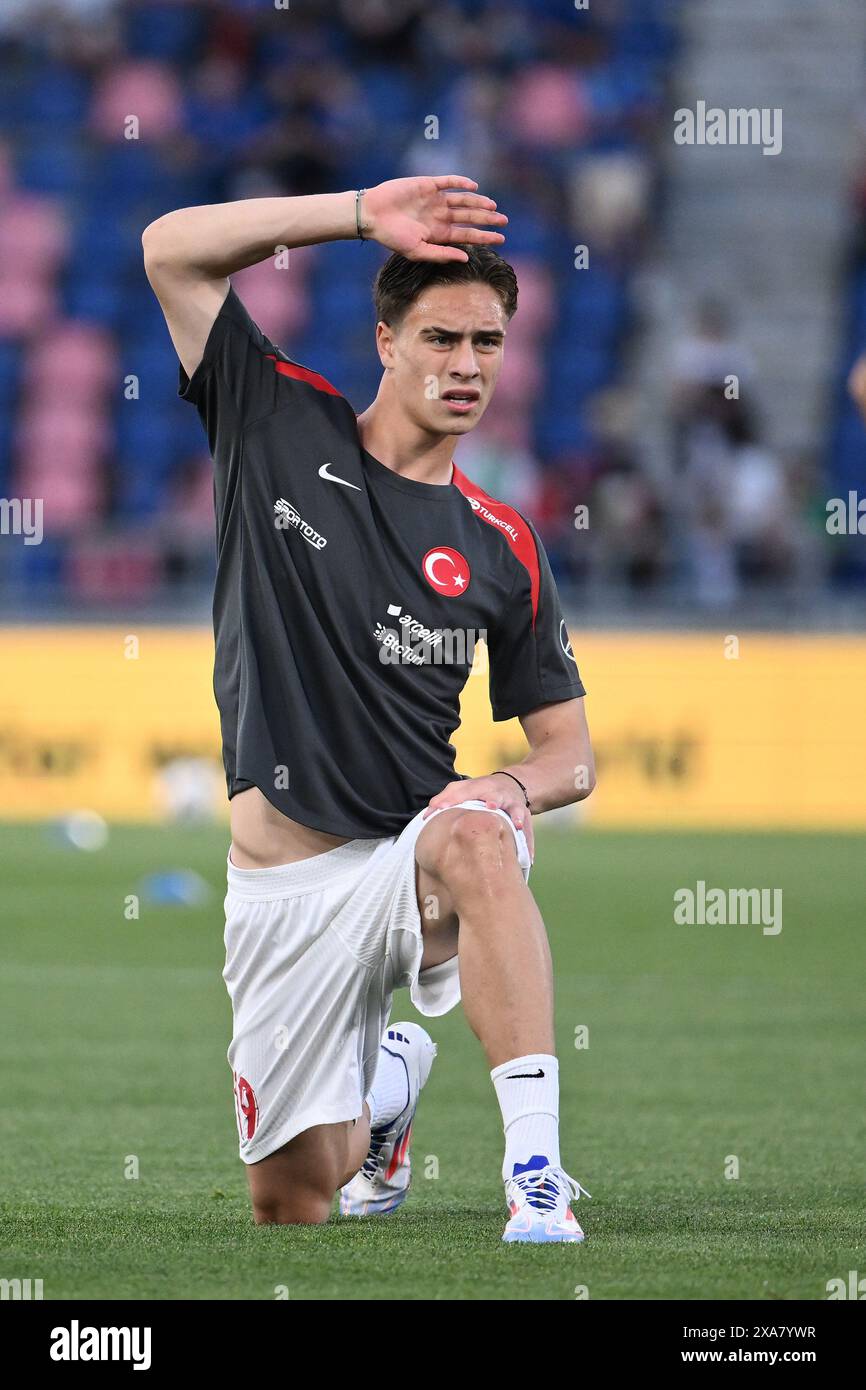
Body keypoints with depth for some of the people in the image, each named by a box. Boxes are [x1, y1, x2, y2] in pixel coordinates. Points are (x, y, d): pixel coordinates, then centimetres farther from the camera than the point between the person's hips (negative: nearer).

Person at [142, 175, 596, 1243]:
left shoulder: (501, 549, 4)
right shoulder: (282, 426, 2)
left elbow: (569, 752, 8)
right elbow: (172, 248, -6)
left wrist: (508, 789, -16)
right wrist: (363, 214, -12)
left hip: (414, 857, -1)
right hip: (280, 895, 1)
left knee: (474, 837, -39)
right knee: (291, 1198, 6)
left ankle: (537, 1178, -44)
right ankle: (389, 1082, 42)